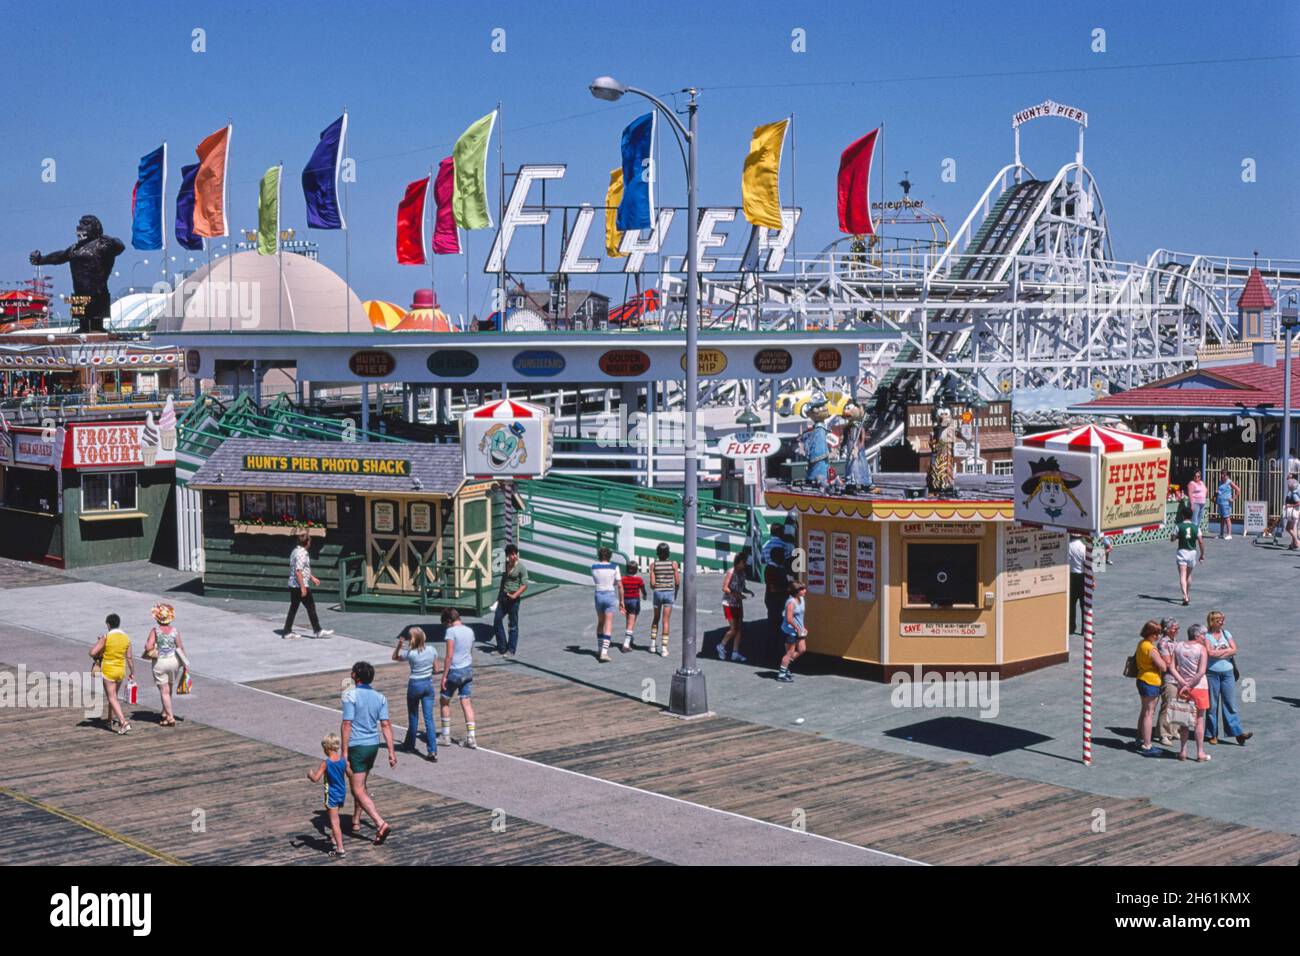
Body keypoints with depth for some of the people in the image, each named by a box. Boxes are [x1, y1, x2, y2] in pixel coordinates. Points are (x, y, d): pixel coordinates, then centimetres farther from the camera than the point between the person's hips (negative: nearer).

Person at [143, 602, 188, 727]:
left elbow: (148, 647, -20)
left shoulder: (155, 630, -14)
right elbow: (181, 648, -3)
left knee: (164, 691, 3)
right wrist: (184, 662, 10)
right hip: (173, 661, 3)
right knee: (169, 688, 23)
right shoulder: (175, 630, -6)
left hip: (159, 663, -3)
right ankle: (165, 712, 34)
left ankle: (170, 718, 1)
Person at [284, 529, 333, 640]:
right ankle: (318, 631, 6)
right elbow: (298, 571, -23)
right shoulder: (301, 553, -17)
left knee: (293, 608, 11)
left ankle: (288, 632, 12)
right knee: (311, 607, 0)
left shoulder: (296, 551, 14)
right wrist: (303, 587, -23)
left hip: (293, 585, 9)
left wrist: (312, 578, 31)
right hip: (300, 585, -9)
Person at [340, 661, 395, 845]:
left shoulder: (351, 697, -14)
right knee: (360, 786, 24)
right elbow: (385, 725, 2)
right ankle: (356, 823, 32)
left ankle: (381, 824, -20)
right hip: (373, 746, 7)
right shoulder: (380, 698, 4)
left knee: (359, 790, -5)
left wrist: (344, 752, -14)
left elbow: (347, 725, -17)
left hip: (356, 746, -7)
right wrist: (391, 752, 3)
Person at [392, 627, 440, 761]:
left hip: (415, 685, -3)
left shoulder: (410, 653, -15)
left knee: (413, 717, 16)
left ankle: (410, 744, 34)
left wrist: (399, 645, -11)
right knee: (429, 718, 1)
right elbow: (436, 670, 3)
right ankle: (433, 751, -7)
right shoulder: (432, 650, -5)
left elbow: (394, 657, 3)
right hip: (428, 684, 3)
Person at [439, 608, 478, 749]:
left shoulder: (451, 631, -13)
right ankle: (471, 738, 2)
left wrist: (444, 676, -13)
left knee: (444, 701, 11)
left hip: (454, 670, -6)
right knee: (466, 702, 7)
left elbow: (449, 656, -17)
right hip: (468, 669, 6)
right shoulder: (469, 631, 8)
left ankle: (446, 736, 17)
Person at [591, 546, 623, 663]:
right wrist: (621, 601, 3)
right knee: (608, 625, -3)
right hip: (610, 596, -3)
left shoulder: (593, 567, 0)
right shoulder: (614, 567, -6)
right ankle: (604, 652, -14)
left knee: (600, 622, 21)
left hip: (598, 596, 3)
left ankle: (600, 649, 26)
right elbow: (619, 586, -5)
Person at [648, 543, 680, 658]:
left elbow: (652, 583, -7)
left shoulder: (654, 565, -4)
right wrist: (676, 592, 14)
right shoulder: (673, 564, -5)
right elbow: (677, 582, -4)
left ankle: (653, 644, 18)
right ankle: (664, 648, -3)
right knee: (665, 621, 2)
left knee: (656, 618, 20)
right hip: (669, 593, -1)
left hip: (657, 592, 1)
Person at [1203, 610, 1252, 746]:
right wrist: (1226, 650, -4)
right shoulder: (1206, 635, -3)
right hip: (1212, 672, -3)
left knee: (1230, 702, -1)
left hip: (1228, 672, 3)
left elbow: (1234, 650, 0)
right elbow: (1210, 652, -15)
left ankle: (1238, 732, -2)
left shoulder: (1226, 633, 11)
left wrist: (1218, 652, -9)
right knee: (1212, 704, 2)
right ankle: (1212, 734, 9)